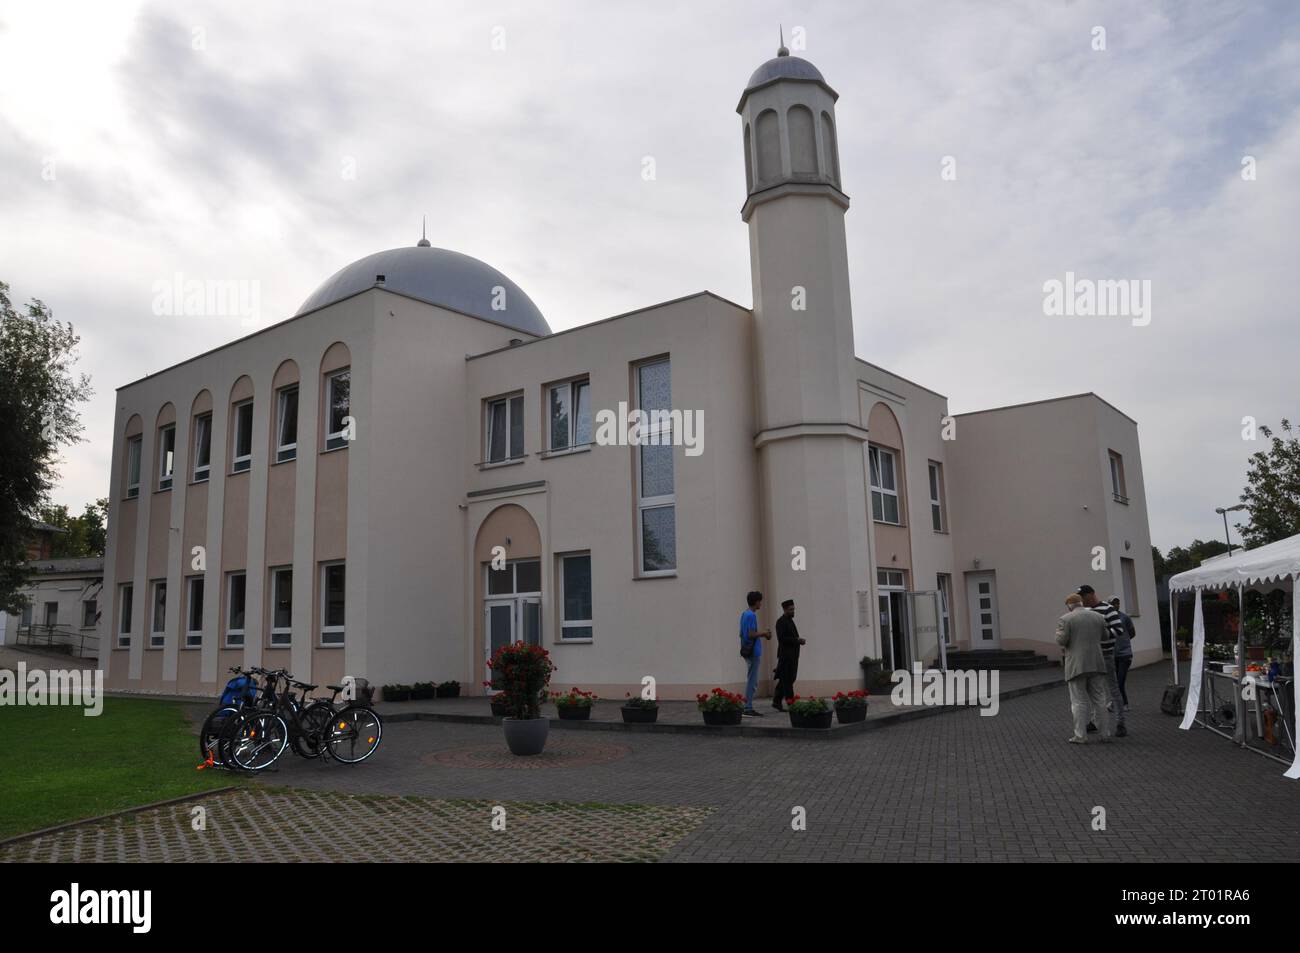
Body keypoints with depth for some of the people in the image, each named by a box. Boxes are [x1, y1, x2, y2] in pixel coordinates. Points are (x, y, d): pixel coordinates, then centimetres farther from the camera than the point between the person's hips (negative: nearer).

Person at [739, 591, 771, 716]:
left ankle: (748, 707, 15)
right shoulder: (752, 615, -16)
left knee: (751, 681, 13)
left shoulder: (744, 614, 14)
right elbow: (751, 635, -23)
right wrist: (763, 633, -7)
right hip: (753, 652, -10)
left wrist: (762, 634, 16)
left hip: (747, 651, 10)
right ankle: (748, 709, -4)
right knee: (752, 681, -6)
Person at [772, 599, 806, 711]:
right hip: (786, 655, -9)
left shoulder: (790, 621, 18)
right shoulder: (781, 622, -11)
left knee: (784, 681, 11)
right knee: (787, 681, -6)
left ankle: (776, 702, 17)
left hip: (792, 655, 9)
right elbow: (782, 638, -19)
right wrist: (797, 640, -19)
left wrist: (799, 640, 6)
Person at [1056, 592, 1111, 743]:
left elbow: (1061, 641, -13)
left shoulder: (1065, 619, -6)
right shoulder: (1098, 617, 9)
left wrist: (1059, 634, 7)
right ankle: (1105, 734, 12)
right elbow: (1104, 636, 18)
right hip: (1096, 664, 4)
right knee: (1099, 700, 11)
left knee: (1079, 702, 0)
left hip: (1076, 666, -4)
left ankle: (1080, 736, 0)